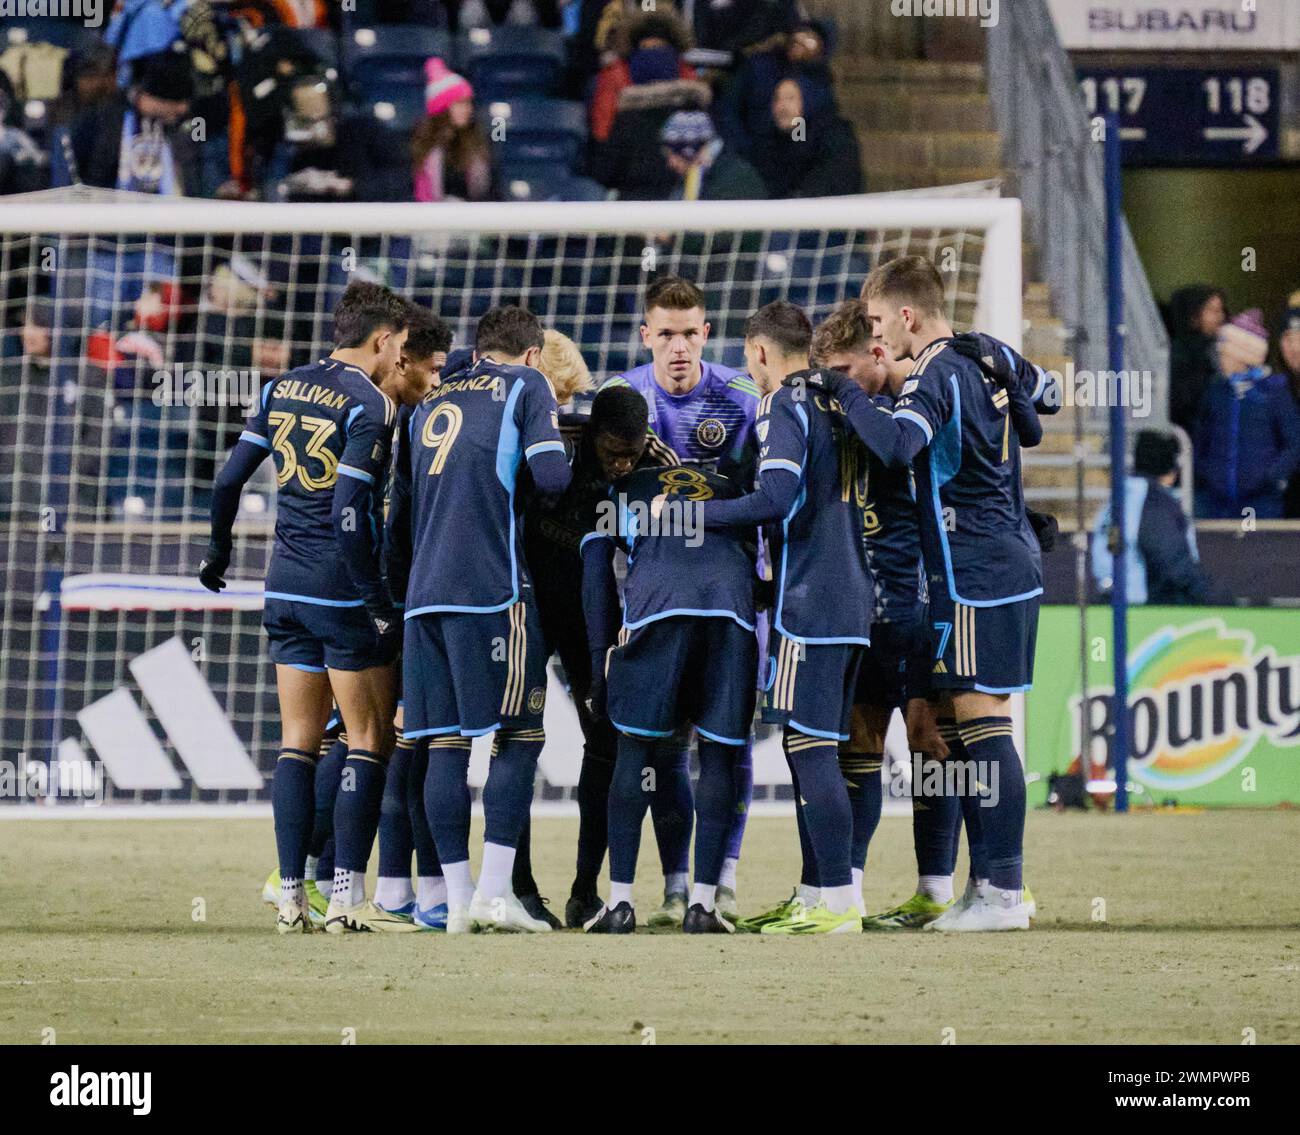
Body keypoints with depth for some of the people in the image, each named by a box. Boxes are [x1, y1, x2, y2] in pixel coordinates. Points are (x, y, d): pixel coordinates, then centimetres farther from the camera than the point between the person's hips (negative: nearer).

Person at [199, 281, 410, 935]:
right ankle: (347, 895, -5)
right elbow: (348, 513, -18)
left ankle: (291, 896, 5)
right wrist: (375, 599, -14)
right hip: (342, 588, -6)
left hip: (286, 587, 6)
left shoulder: (281, 391, 8)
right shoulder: (369, 405, -11)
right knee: (370, 740, 2)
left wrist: (218, 549, 26)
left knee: (298, 740, 9)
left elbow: (230, 477, 10)